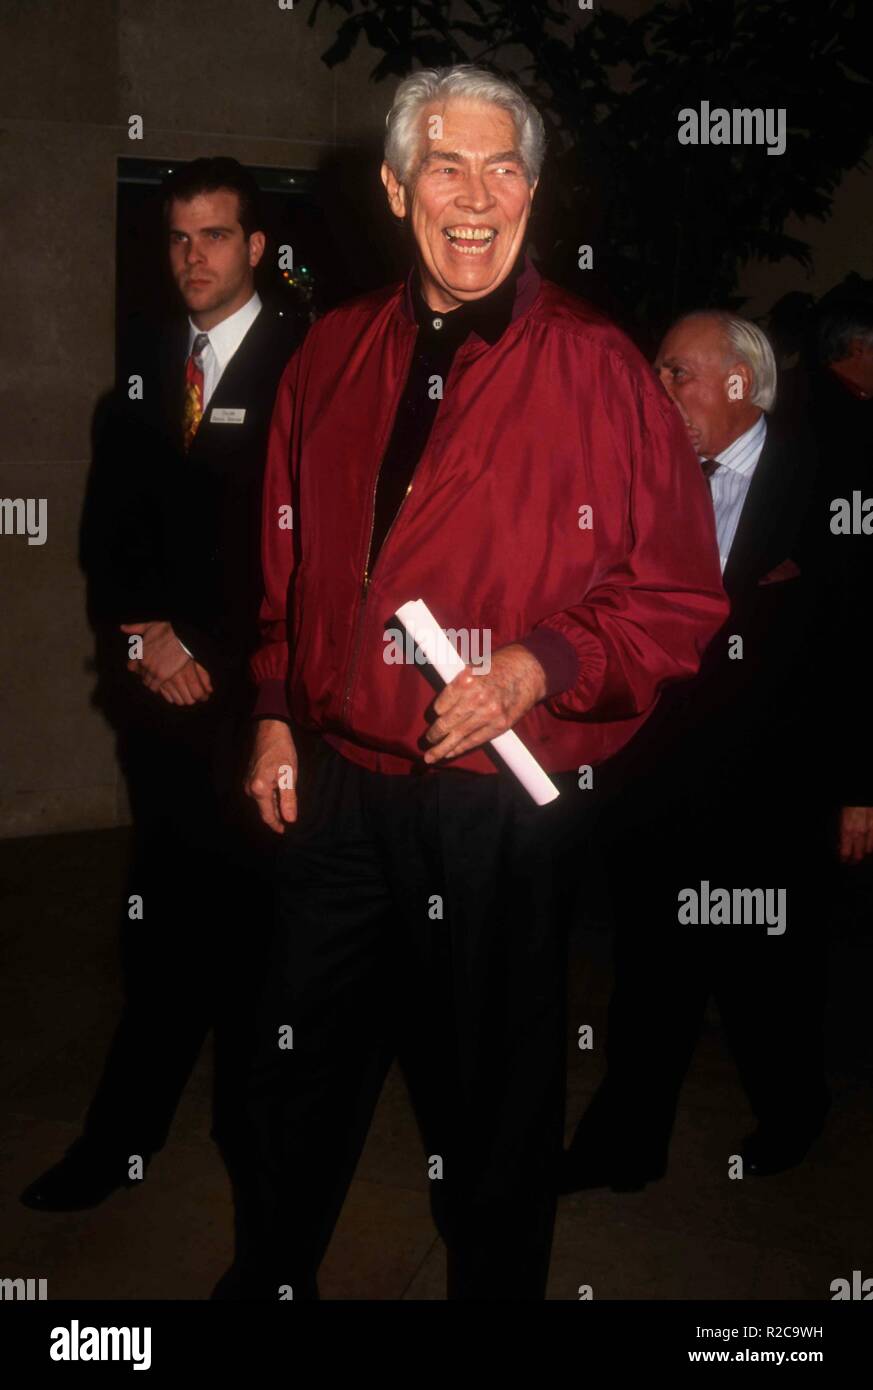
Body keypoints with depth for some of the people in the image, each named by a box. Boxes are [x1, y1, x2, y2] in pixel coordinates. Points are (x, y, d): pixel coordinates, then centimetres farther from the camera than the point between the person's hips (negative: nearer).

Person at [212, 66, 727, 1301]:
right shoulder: (335, 353, 6)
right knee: (302, 1069, 19)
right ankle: (265, 1277, 43)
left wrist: (538, 666, -19)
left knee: (493, 1092, 12)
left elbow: (682, 599, -7)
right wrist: (276, 710, 9)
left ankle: (495, 1284, 38)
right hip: (334, 782, 5)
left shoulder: (597, 368, -8)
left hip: (501, 804, -4)